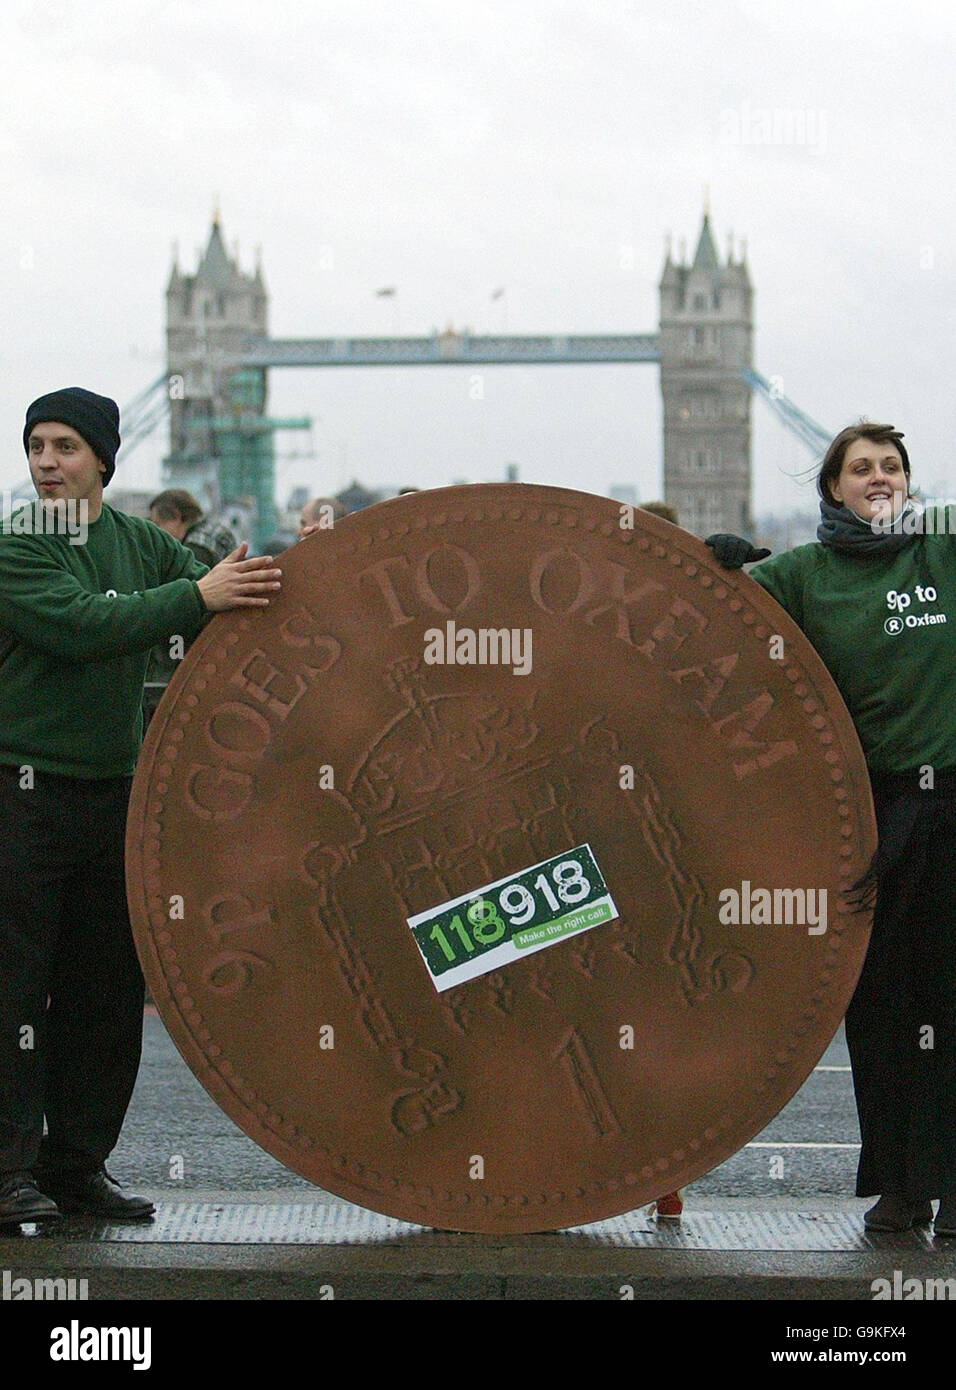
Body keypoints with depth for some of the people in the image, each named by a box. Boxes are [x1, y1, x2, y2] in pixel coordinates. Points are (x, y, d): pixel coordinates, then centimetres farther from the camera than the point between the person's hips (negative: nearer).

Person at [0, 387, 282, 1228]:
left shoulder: (140, 544, 10)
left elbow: (229, 596, 7)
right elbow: (81, 624, -23)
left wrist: (288, 571, -12)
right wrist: (194, 598, -27)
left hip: (114, 790, 6)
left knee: (108, 991, 8)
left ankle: (78, 1164, 17)